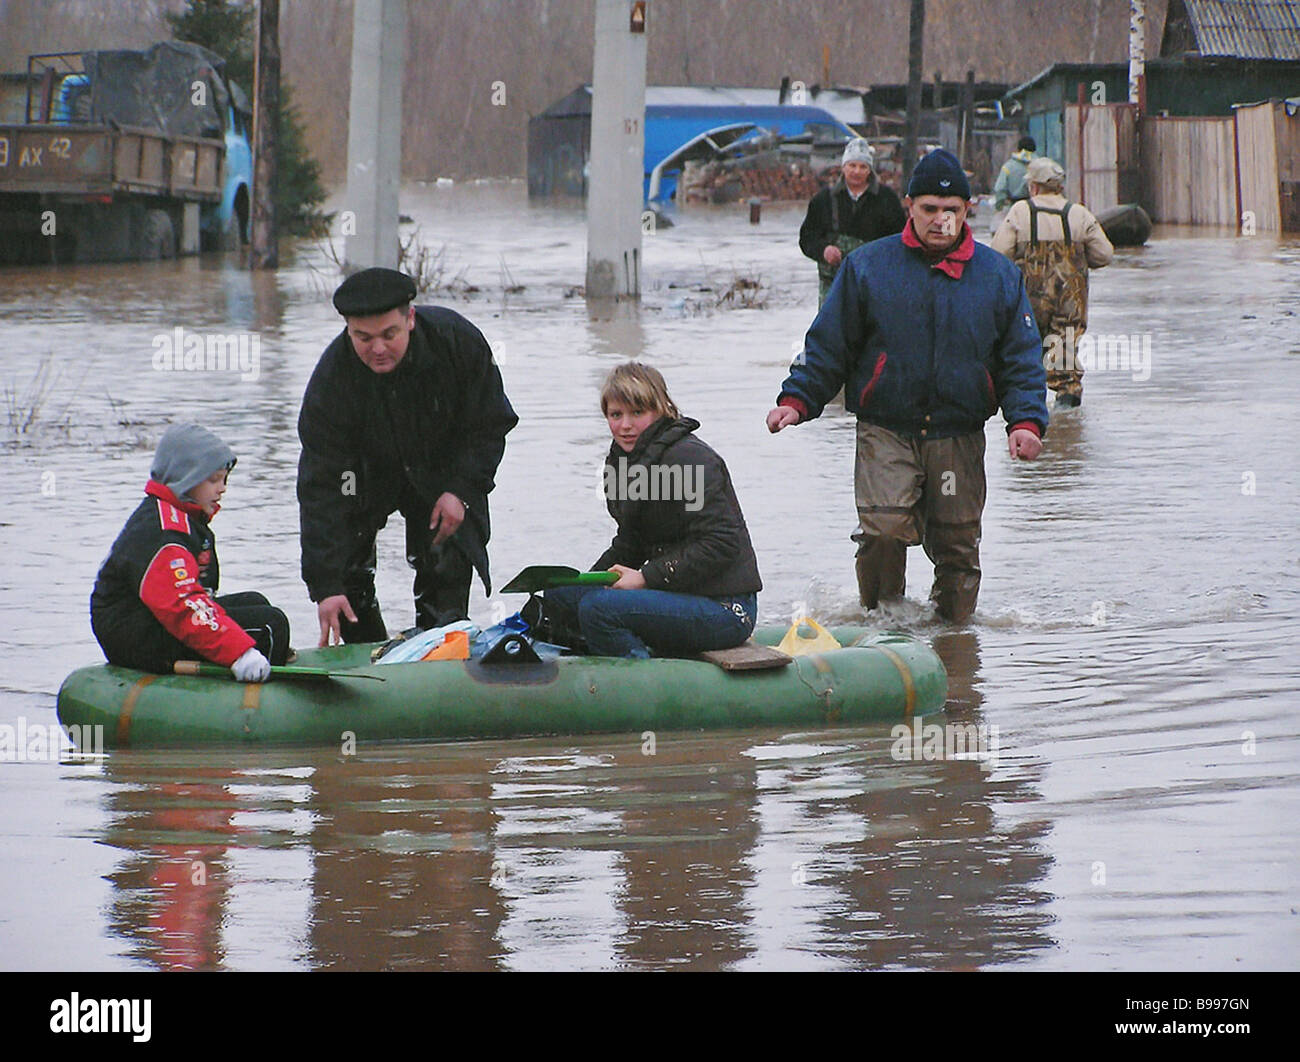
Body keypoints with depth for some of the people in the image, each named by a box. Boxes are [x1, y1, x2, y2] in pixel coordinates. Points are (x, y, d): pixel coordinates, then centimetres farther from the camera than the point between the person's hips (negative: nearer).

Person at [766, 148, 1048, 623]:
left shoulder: (999, 276, 6)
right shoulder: (868, 266, 3)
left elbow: (1021, 358, 8)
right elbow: (829, 344, 8)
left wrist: (1025, 421, -7)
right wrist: (796, 399, -4)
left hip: (960, 438, 2)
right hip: (886, 430, -2)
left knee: (957, 543, 4)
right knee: (884, 529, -18)